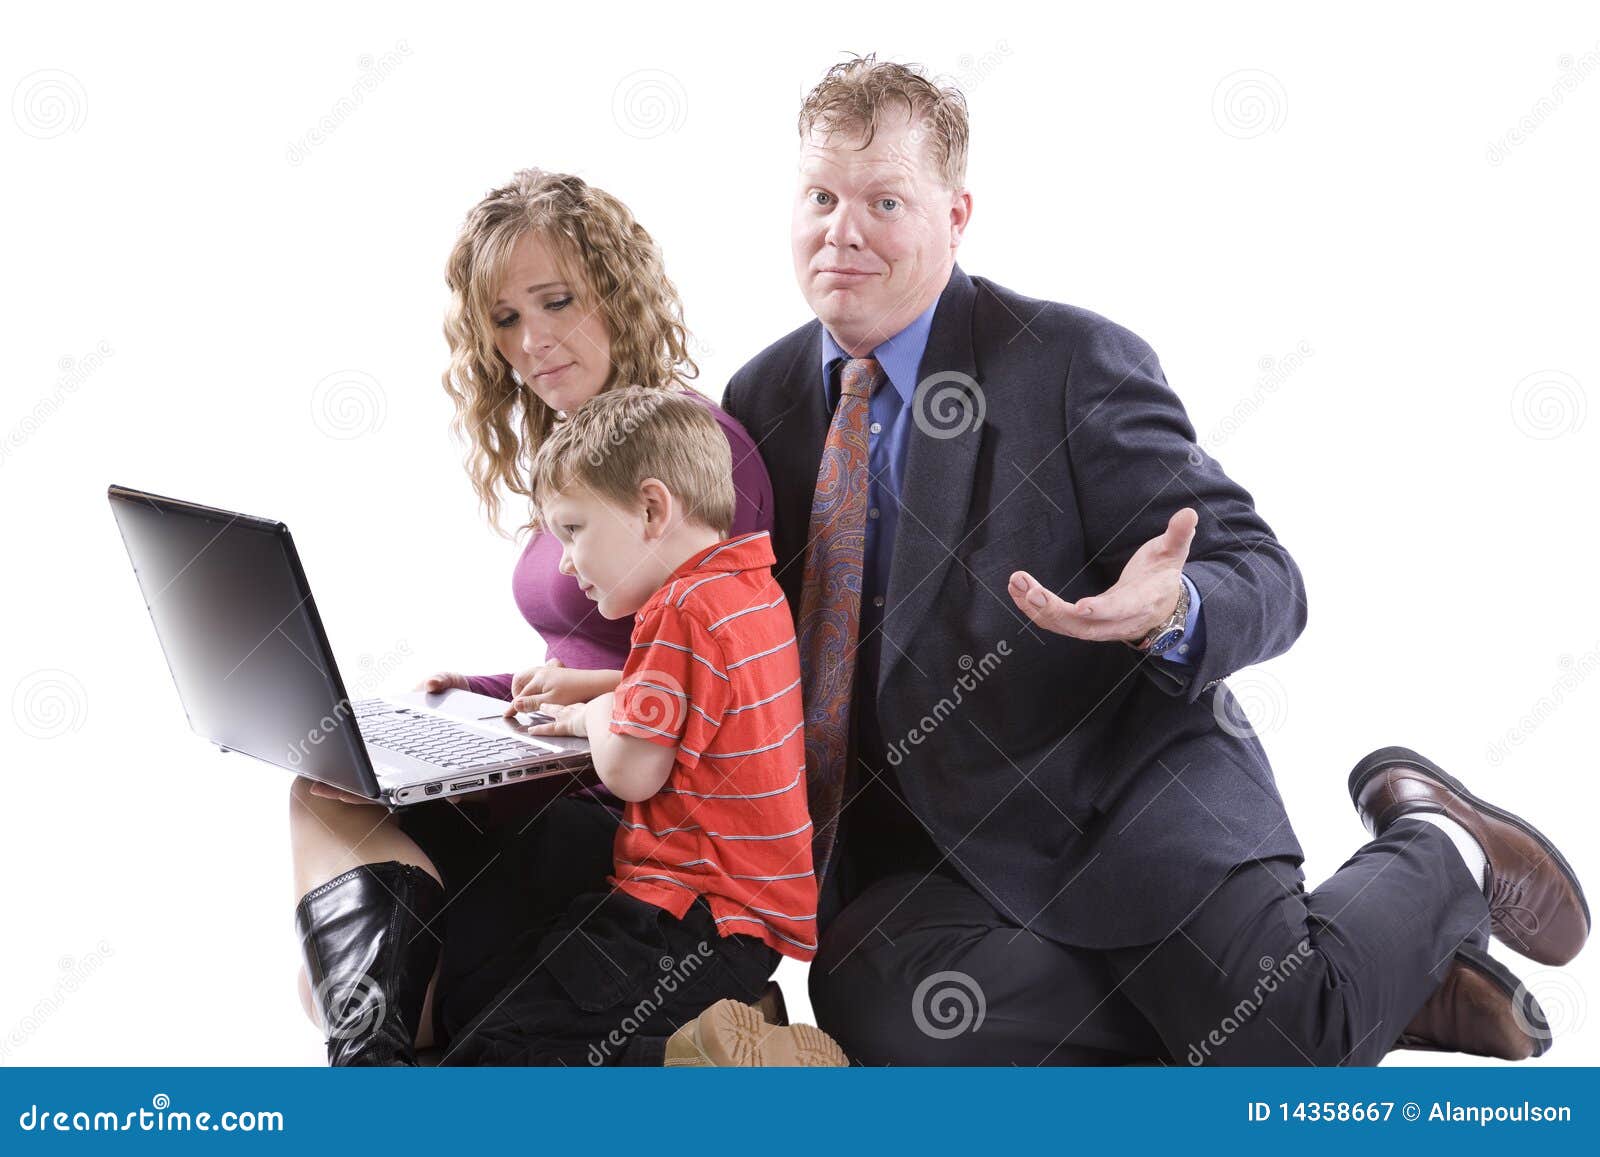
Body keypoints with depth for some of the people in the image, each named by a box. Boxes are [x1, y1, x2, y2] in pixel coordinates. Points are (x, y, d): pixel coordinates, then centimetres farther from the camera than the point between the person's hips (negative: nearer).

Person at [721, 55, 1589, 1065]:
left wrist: (1169, 614, -34)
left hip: (1128, 783, -5)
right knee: (872, 994, -25)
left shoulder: (1074, 359, -9)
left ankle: (1437, 849, 12)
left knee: (1297, 1042, -25)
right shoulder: (762, 398, 7)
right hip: (927, 842, 6)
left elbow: (1265, 580, -12)